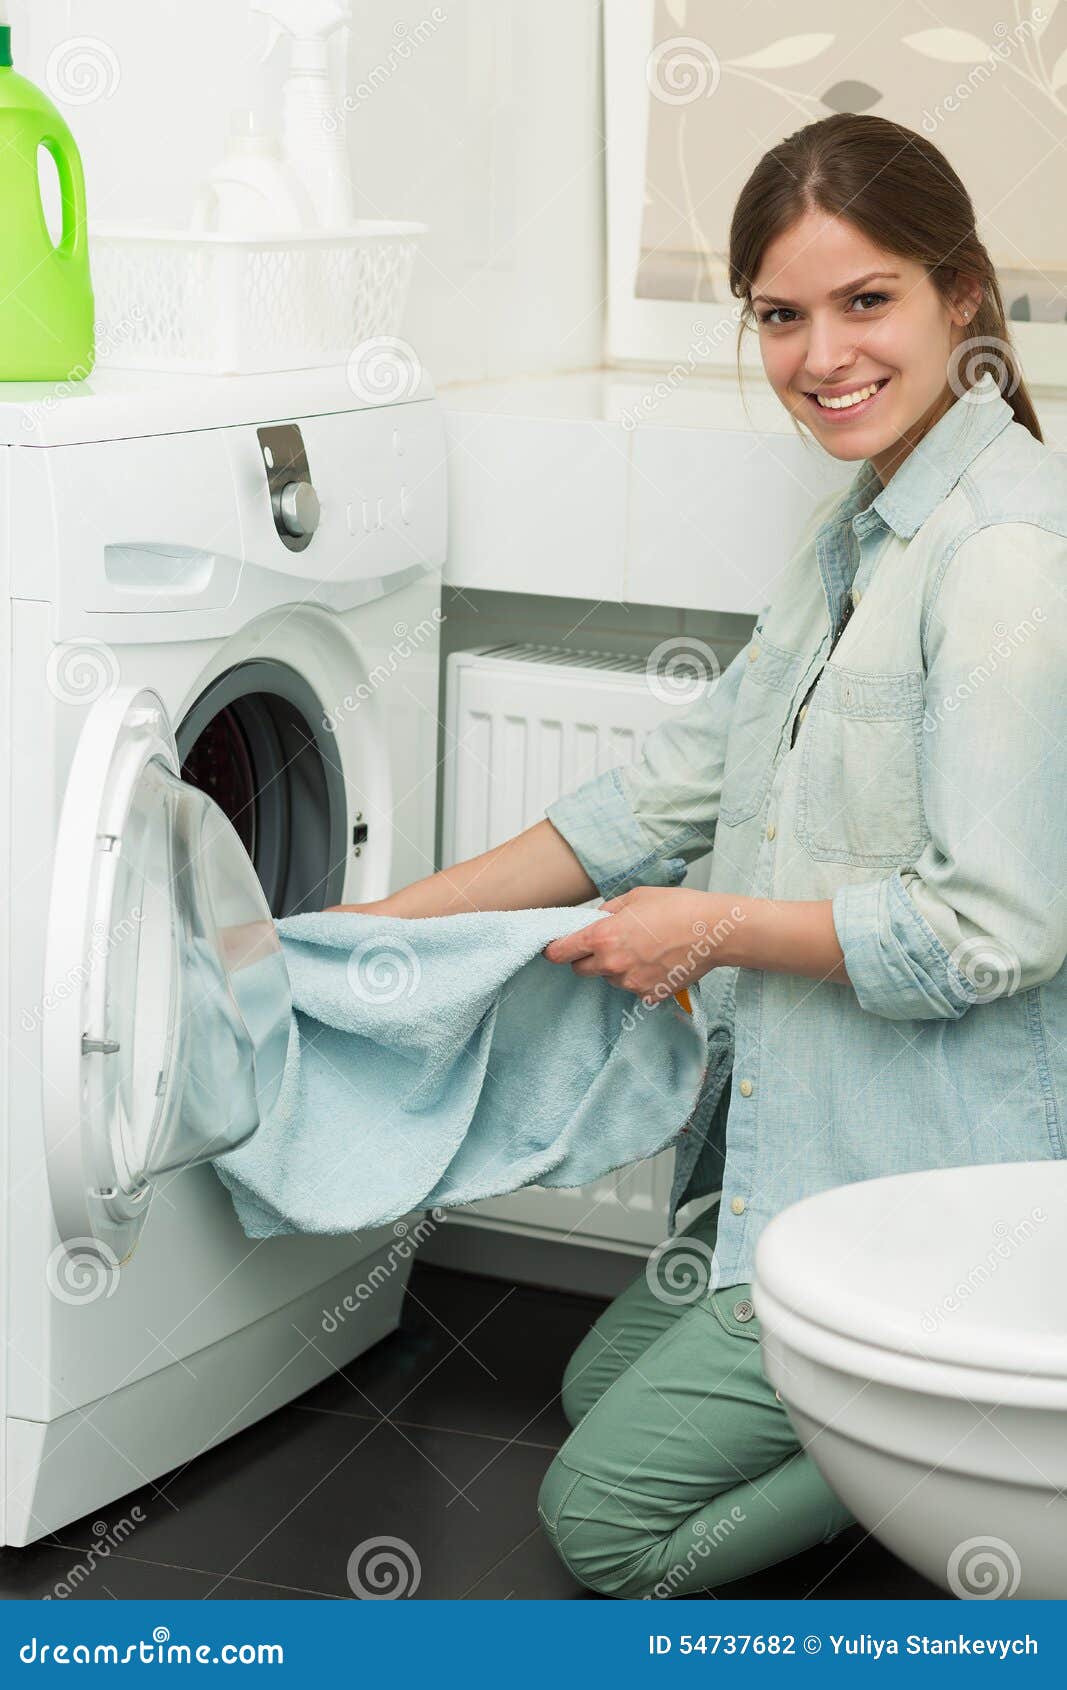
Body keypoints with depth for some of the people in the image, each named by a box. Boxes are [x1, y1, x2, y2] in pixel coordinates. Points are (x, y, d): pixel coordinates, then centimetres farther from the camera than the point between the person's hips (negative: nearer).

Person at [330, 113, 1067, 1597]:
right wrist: (386, 925, 9)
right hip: (804, 1140, 10)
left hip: (928, 1179, -10)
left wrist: (713, 928, -14)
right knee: (603, 1386, 24)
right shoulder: (851, 538, 9)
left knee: (601, 1518, -3)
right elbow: (679, 786, 12)